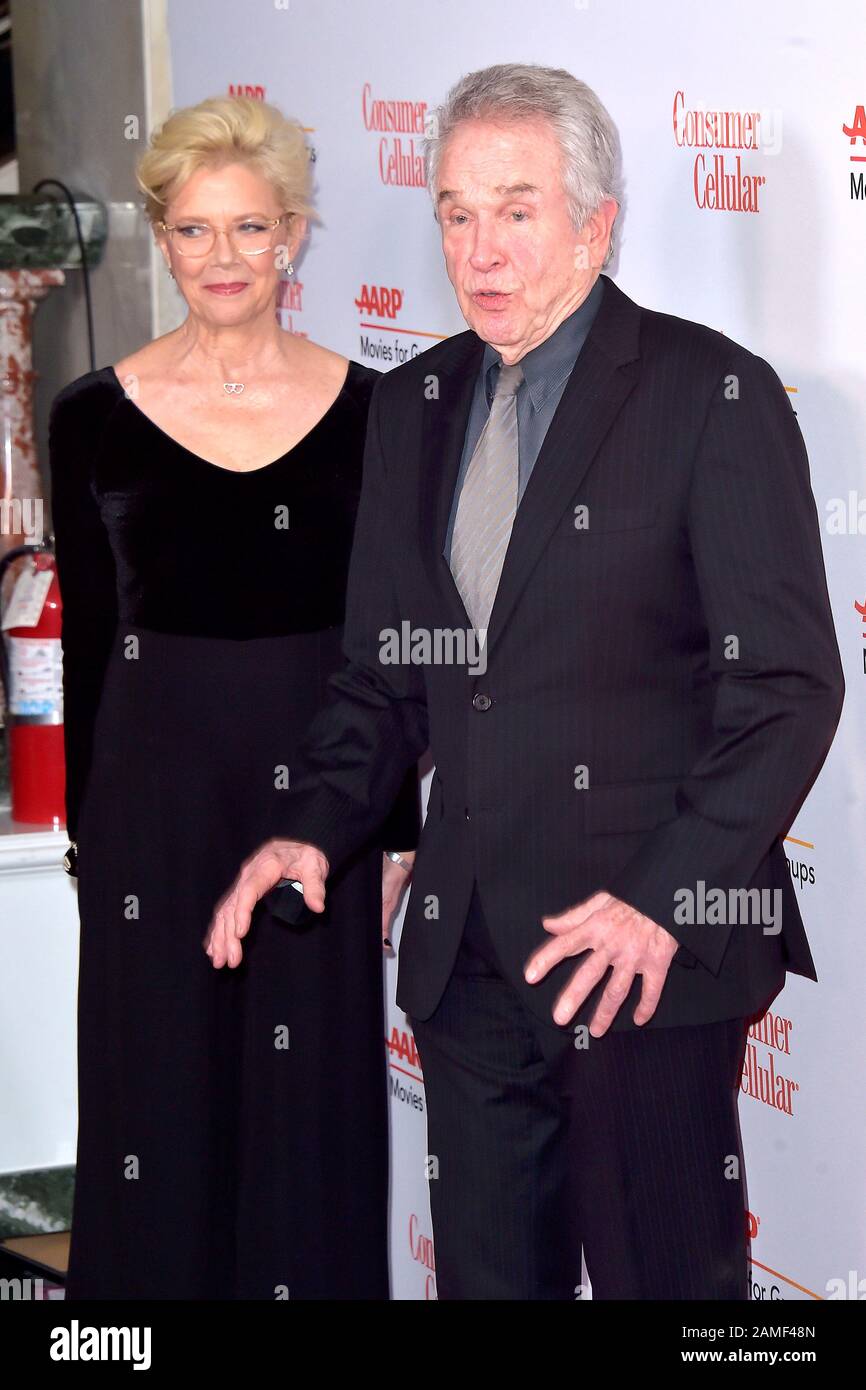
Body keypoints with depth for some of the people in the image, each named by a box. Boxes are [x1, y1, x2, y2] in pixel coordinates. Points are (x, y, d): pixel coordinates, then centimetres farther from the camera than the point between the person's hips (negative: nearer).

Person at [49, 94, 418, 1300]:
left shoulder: (363, 409, 0)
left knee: (312, 1100, 8)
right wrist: (93, 837, 2)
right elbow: (89, 643, 2)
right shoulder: (96, 418, -2)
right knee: (161, 1092, 7)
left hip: (317, 781, 1)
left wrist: (393, 834, 3)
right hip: (154, 787, 0)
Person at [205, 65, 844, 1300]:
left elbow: (790, 680, -11)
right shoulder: (413, 406, 12)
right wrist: (314, 826, 0)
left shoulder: (713, 394, -7)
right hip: (467, 950, 6)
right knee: (485, 1271, 12)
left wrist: (666, 899, -18)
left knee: (665, 1274, 2)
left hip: (652, 949, -5)